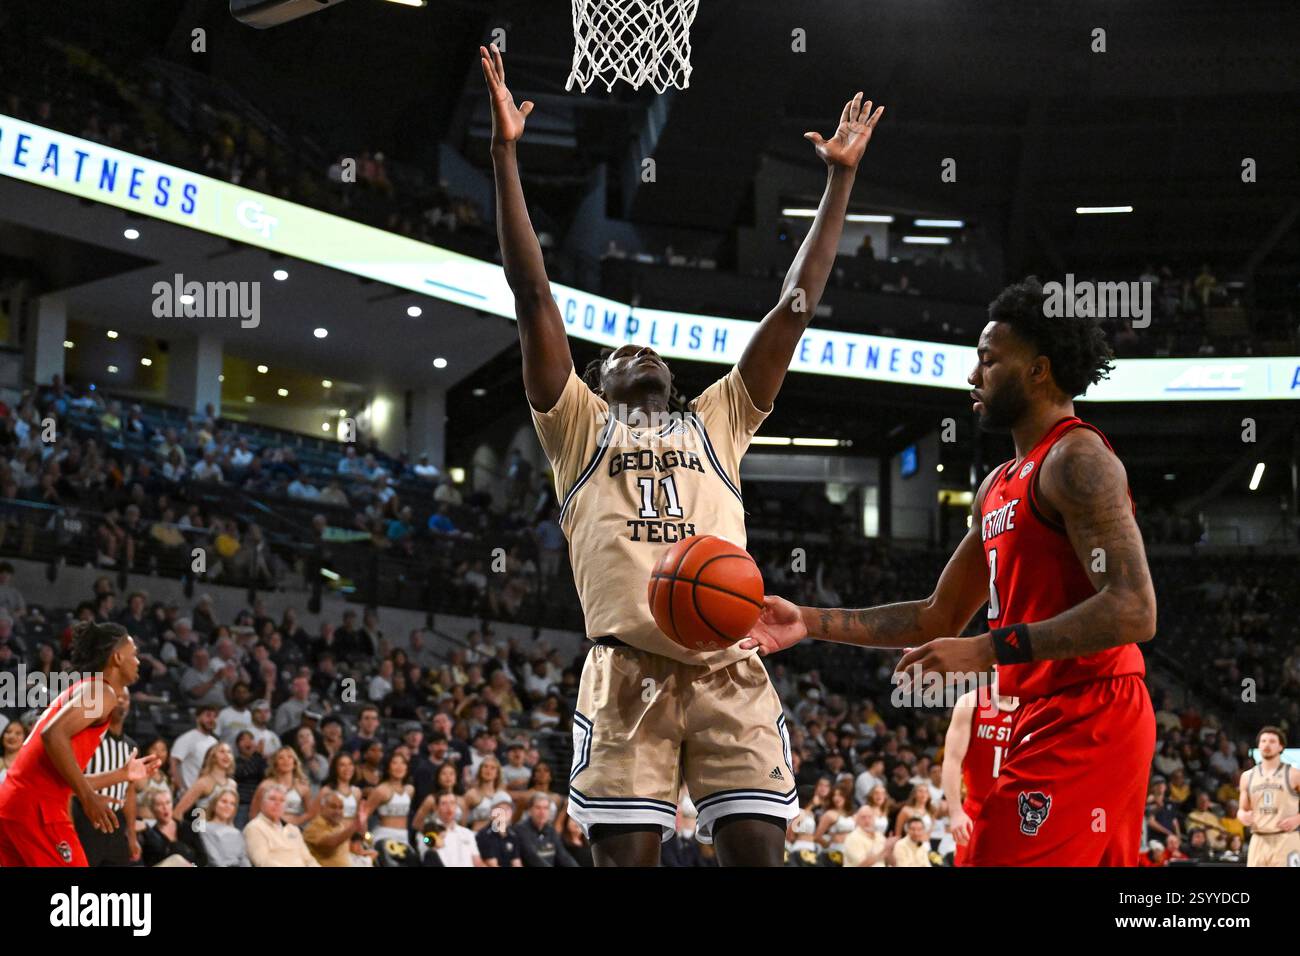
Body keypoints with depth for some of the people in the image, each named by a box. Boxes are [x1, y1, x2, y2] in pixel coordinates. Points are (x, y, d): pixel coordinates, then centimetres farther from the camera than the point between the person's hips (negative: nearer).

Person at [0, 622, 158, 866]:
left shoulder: (79, 690, 25)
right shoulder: (100, 690, -5)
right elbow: (53, 735, -23)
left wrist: (123, 774, 31)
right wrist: (88, 797, -20)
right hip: (36, 808, -10)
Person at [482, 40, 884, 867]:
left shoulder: (716, 421, 26)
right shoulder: (579, 425, 20)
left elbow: (798, 302, 24)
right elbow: (532, 294, 12)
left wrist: (840, 179, 23)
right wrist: (505, 153, 7)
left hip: (730, 667, 2)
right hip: (628, 668, -2)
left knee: (758, 850, -5)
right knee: (626, 855, -6)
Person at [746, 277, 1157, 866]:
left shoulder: (1076, 459, -12)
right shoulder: (1000, 486, 19)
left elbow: (1133, 611, -23)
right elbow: (938, 618, 23)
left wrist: (988, 650, -26)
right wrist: (811, 623, 14)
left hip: (1084, 720, -10)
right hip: (1052, 720, 10)